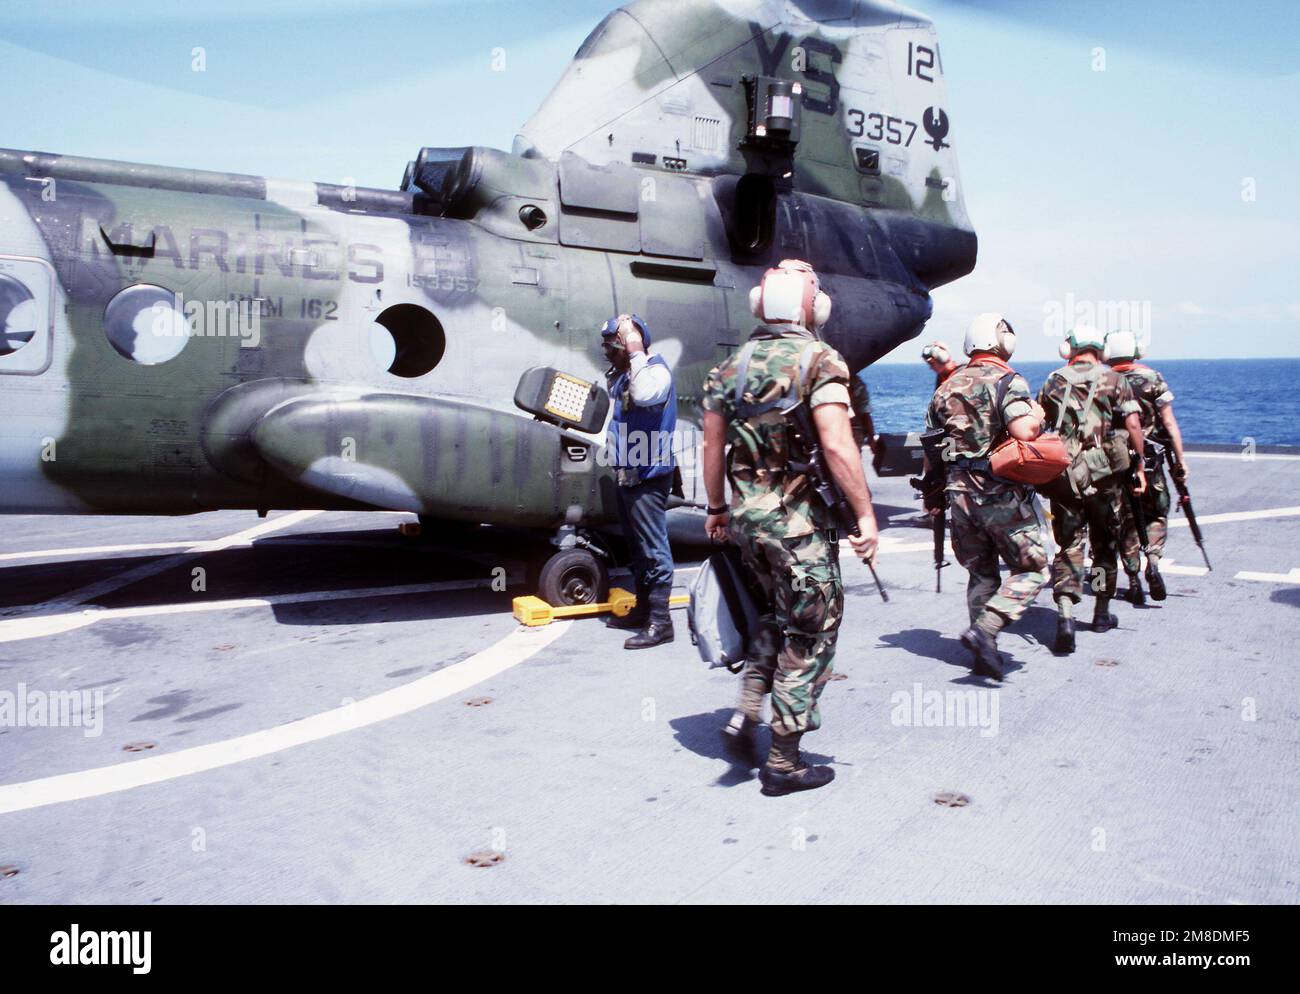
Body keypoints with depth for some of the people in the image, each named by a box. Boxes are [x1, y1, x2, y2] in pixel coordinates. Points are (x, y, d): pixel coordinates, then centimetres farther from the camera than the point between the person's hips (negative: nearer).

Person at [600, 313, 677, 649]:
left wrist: (636, 351, -26)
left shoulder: (656, 369, -14)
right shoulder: (623, 375, 13)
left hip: (648, 477, -10)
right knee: (636, 547, 19)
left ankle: (660, 622, -3)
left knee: (654, 551, -7)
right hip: (628, 475, 10)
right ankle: (643, 608, 31)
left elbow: (645, 394, -36)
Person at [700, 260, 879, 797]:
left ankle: (746, 717, 16)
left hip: (745, 514, 6)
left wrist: (717, 508, 23)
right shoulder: (820, 360, -10)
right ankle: (783, 763, 14)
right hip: (799, 519, -6)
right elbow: (837, 446, -20)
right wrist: (865, 514, -14)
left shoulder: (731, 366, 8)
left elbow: (712, 446, 12)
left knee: (779, 616, 26)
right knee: (809, 636, 7)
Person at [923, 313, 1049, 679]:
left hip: (959, 491, 6)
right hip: (1000, 493, -6)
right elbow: (1024, 432, -23)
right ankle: (984, 630, -13)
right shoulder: (1007, 381, -8)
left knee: (981, 573, 16)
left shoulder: (947, 385, 12)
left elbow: (931, 445, 14)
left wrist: (933, 493, 23)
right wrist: (1037, 413, 0)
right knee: (1032, 568, 4)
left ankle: (984, 651, 17)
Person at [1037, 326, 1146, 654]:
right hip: (1104, 475, 0)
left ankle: (1065, 615, -15)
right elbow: (1133, 423, -7)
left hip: (1062, 474, 1)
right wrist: (1140, 464, -1)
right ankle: (1102, 612, 29)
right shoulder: (1114, 379, 3)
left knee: (1068, 546, 2)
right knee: (1105, 543, 16)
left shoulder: (1053, 382, 8)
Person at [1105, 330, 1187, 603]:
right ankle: (1153, 563, -7)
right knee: (1156, 515, 16)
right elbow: (1169, 423, -4)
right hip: (1149, 460, -1)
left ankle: (1134, 582, 8)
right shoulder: (1152, 378, -2)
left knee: (1126, 521, 10)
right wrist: (1180, 460, 0)